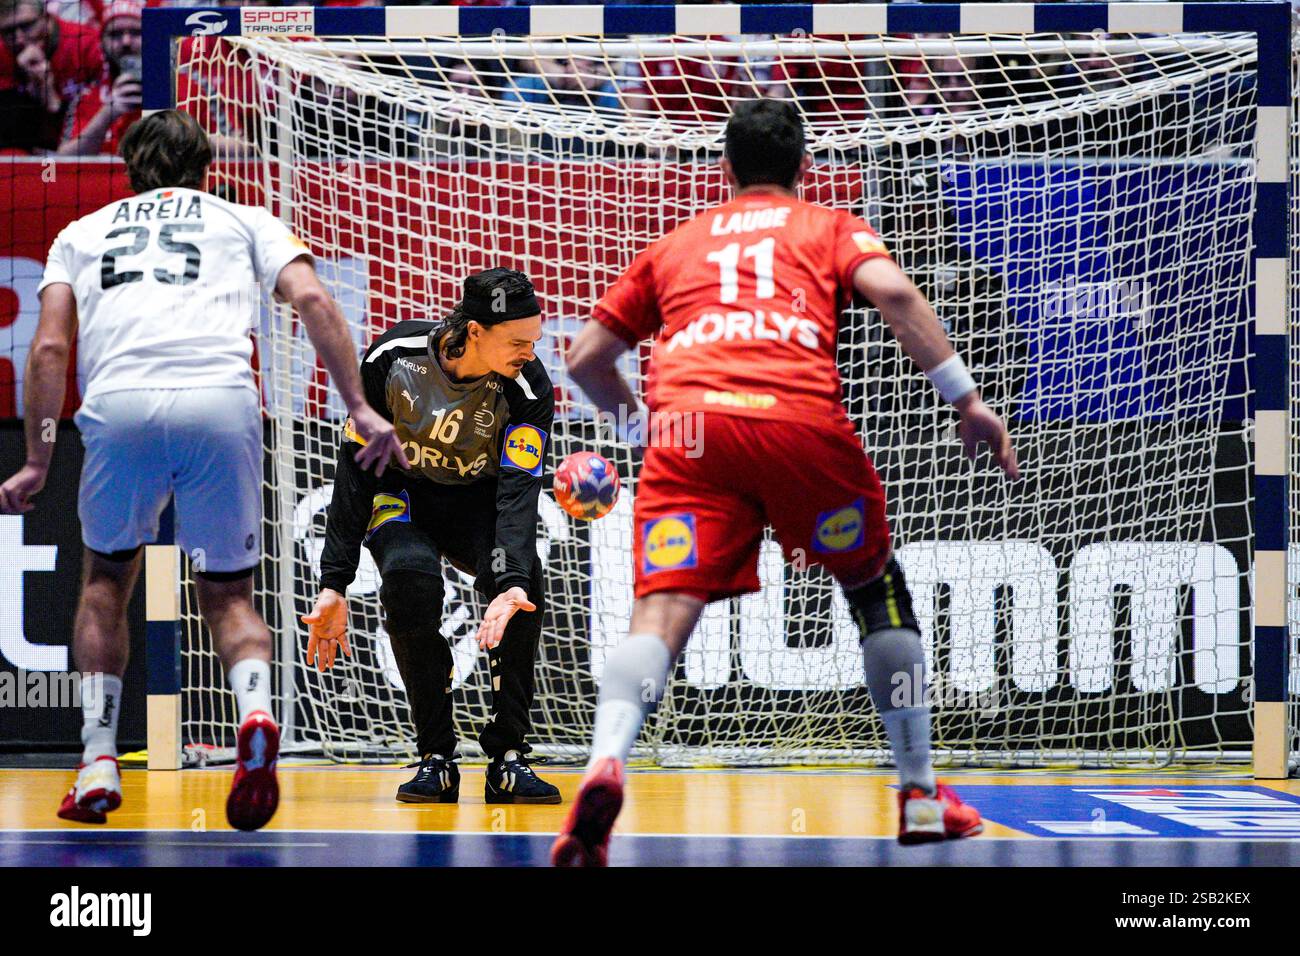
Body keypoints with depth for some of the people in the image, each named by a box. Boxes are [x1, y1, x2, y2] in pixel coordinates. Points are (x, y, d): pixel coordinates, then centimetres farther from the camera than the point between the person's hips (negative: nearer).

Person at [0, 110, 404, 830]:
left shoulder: (81, 233, 29)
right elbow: (312, 300, 9)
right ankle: (257, 715, -17)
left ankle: (98, 765, 15)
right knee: (227, 595, 15)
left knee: (107, 578, 25)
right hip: (221, 401, 0)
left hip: (119, 402, 0)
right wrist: (360, 409, 5)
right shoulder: (245, 221, 27)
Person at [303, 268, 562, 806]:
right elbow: (354, 466, -18)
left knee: (523, 585, -30)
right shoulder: (392, 358, -24)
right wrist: (334, 585, -23)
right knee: (410, 578, -33)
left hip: (480, 501, 1)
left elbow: (519, 491, -32)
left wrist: (512, 583, -50)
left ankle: (507, 757, -16)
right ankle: (436, 757, -19)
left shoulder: (528, 387, -23)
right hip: (401, 495, -1)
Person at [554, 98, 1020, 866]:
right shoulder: (830, 226, 25)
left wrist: (641, 419, 49)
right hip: (799, 419, -1)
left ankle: (608, 761, -40)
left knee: (662, 613, -10)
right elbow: (893, 291, 3)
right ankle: (922, 796, 24)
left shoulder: (675, 244, 32)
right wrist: (967, 399, 1)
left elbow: (586, 359, 30)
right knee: (877, 588, 21)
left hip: (686, 424, 1)